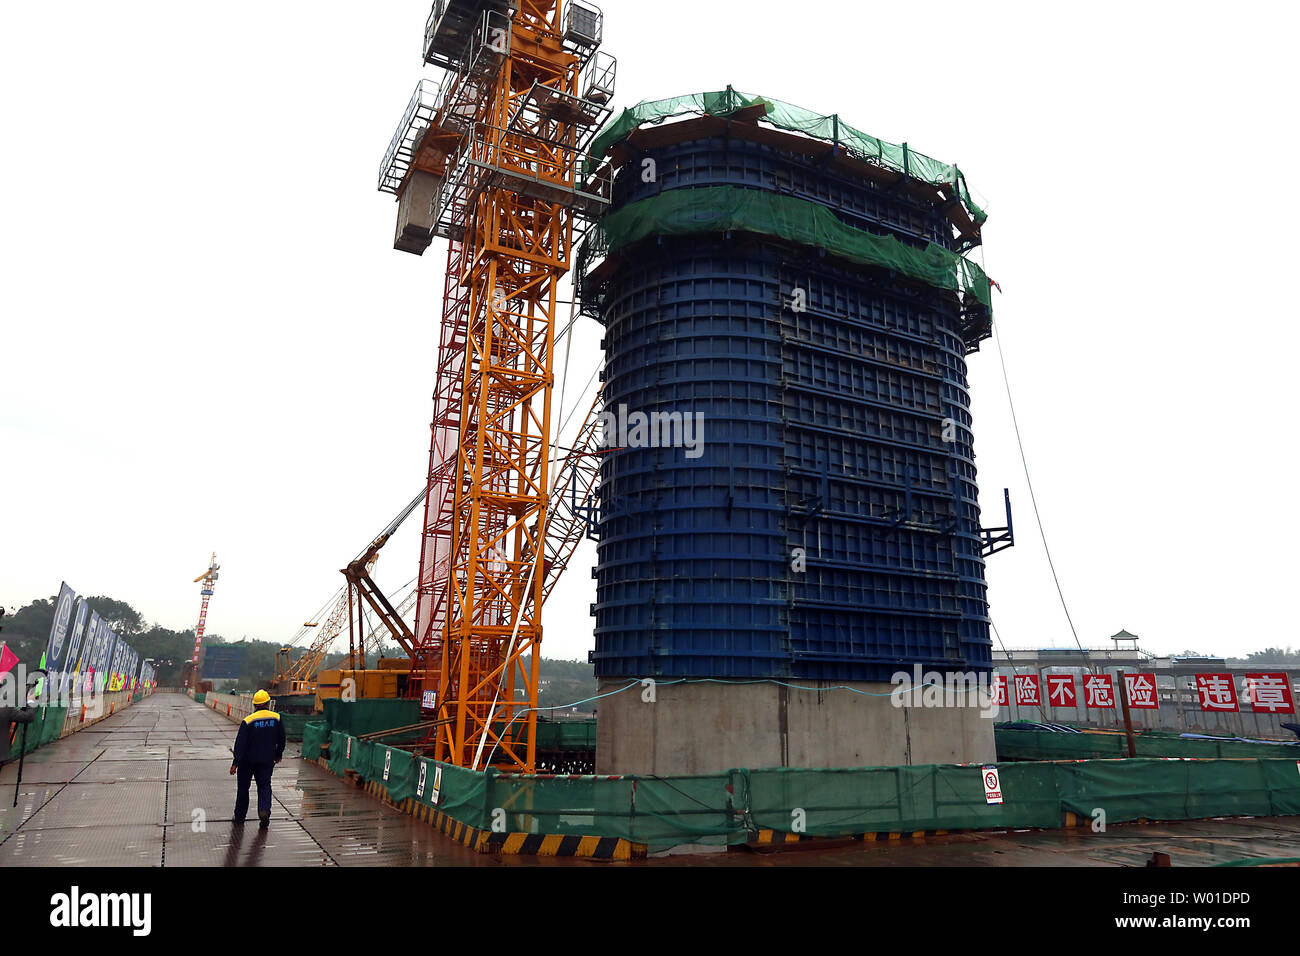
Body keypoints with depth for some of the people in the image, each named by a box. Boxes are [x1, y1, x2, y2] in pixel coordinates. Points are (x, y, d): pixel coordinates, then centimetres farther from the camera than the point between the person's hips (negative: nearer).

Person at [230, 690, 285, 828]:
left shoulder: (248, 721, -13)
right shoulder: (276, 718, -5)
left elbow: (240, 743, -14)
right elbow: (281, 739, 5)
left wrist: (235, 763, -12)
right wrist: (278, 754, 19)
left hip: (248, 760, -1)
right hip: (267, 760, 2)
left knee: (243, 787, 15)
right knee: (264, 787, 8)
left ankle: (240, 816, 25)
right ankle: (264, 811, -15)